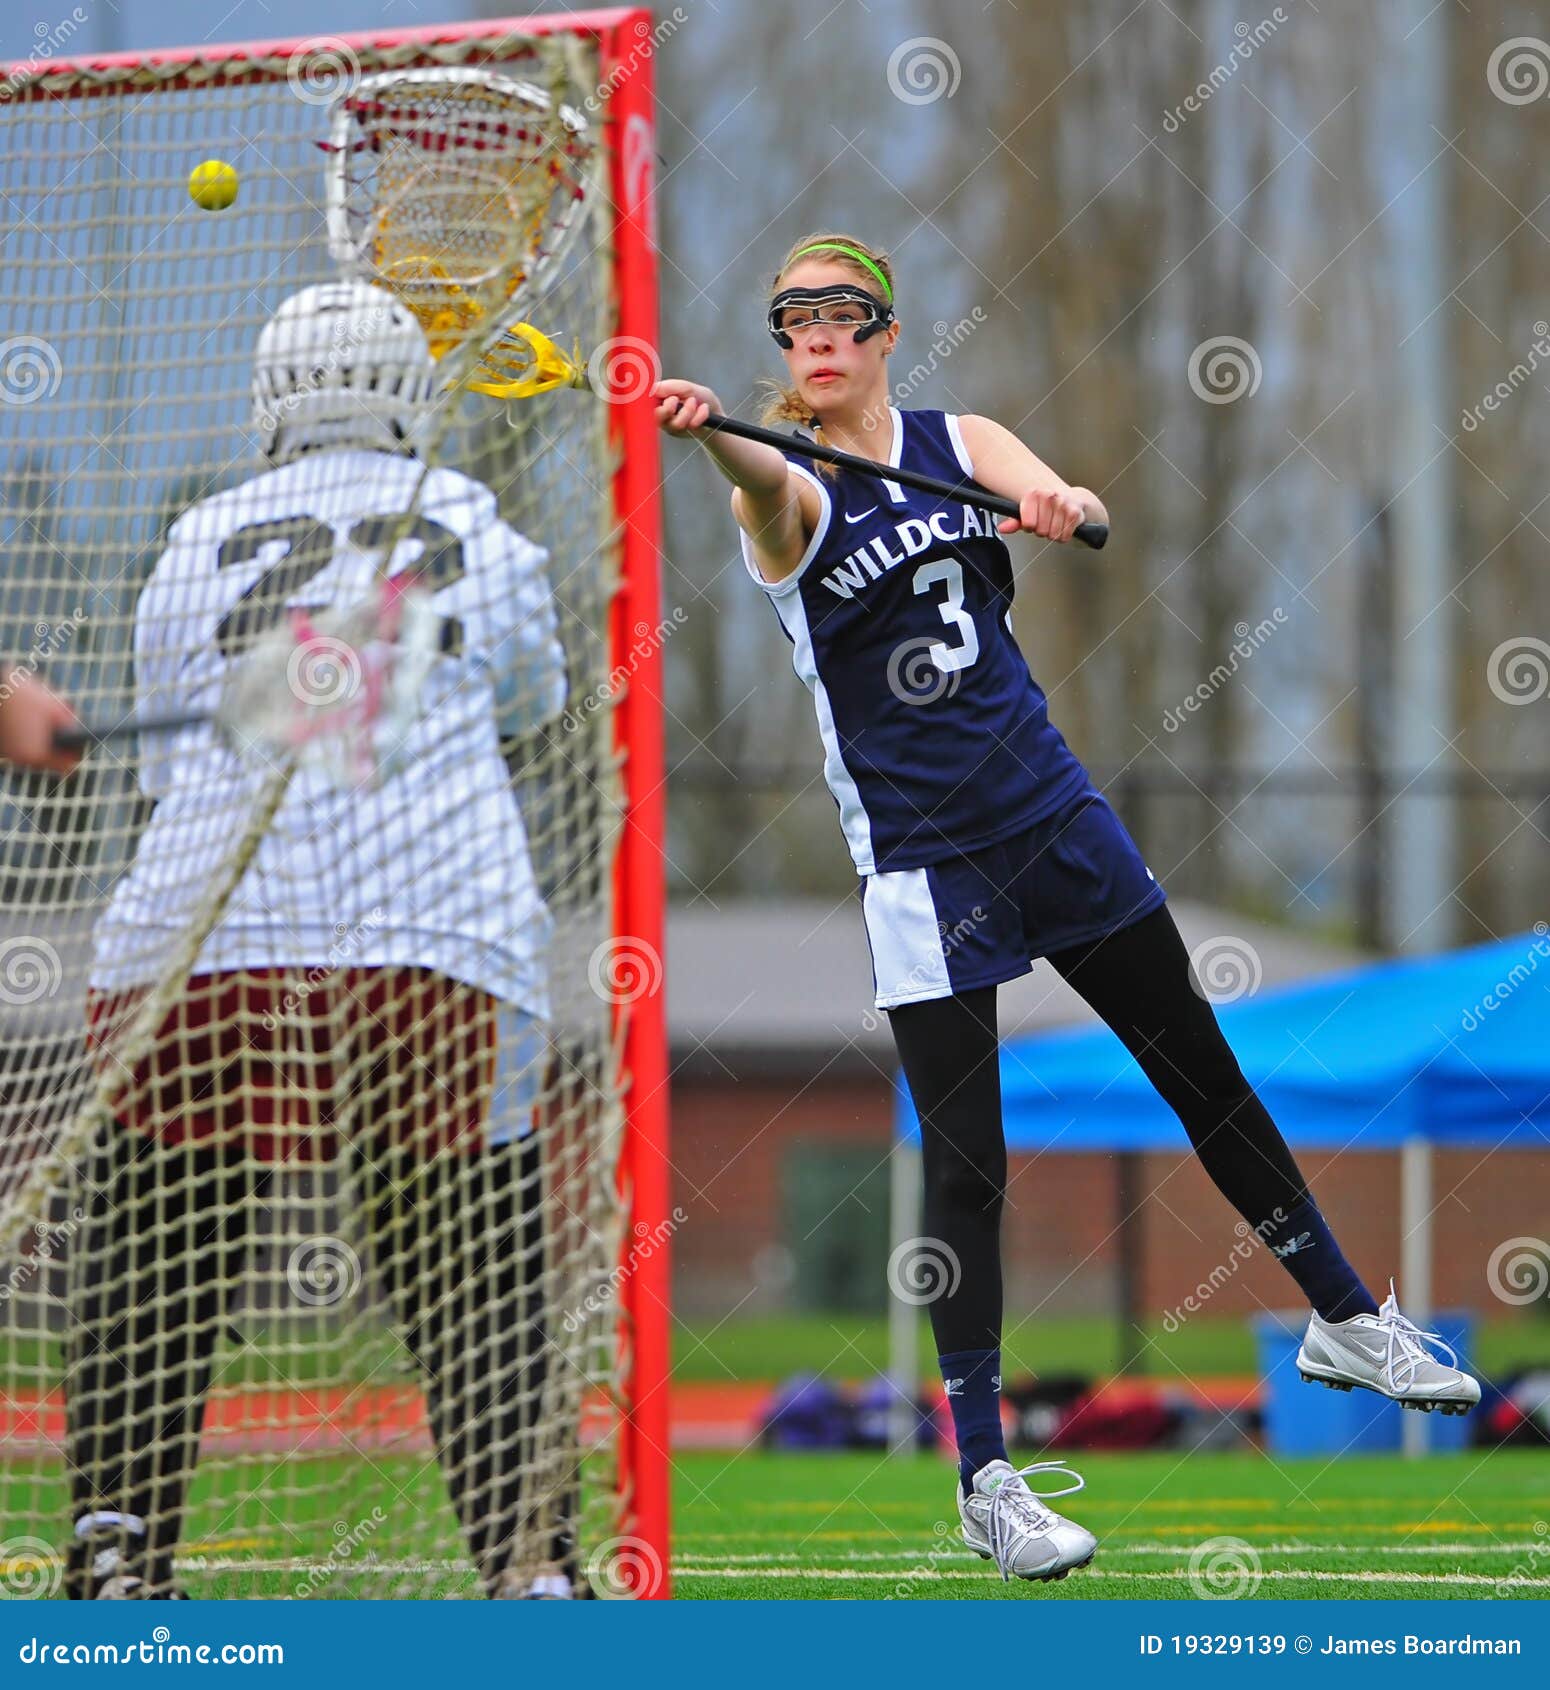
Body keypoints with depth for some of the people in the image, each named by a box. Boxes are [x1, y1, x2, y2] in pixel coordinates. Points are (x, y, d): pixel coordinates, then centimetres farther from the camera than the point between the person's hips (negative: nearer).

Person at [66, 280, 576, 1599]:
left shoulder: (195, 548, 11)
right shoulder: (484, 541, 10)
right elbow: (533, 710, 27)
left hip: (198, 932, 1)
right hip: (441, 934, 0)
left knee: (153, 1249, 10)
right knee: (475, 1267, 3)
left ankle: (115, 1536, 5)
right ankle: (525, 1550, -5)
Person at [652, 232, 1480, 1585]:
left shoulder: (961, 442, 4)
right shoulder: (789, 487, -8)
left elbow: (1060, 498, -16)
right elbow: (763, 476, -33)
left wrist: (1059, 503, -41)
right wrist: (711, 430, -57)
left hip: (1054, 814, 4)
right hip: (920, 854, -4)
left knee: (1208, 1078, 15)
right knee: (964, 1163, -8)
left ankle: (1346, 1322, 32)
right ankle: (986, 1483, -2)